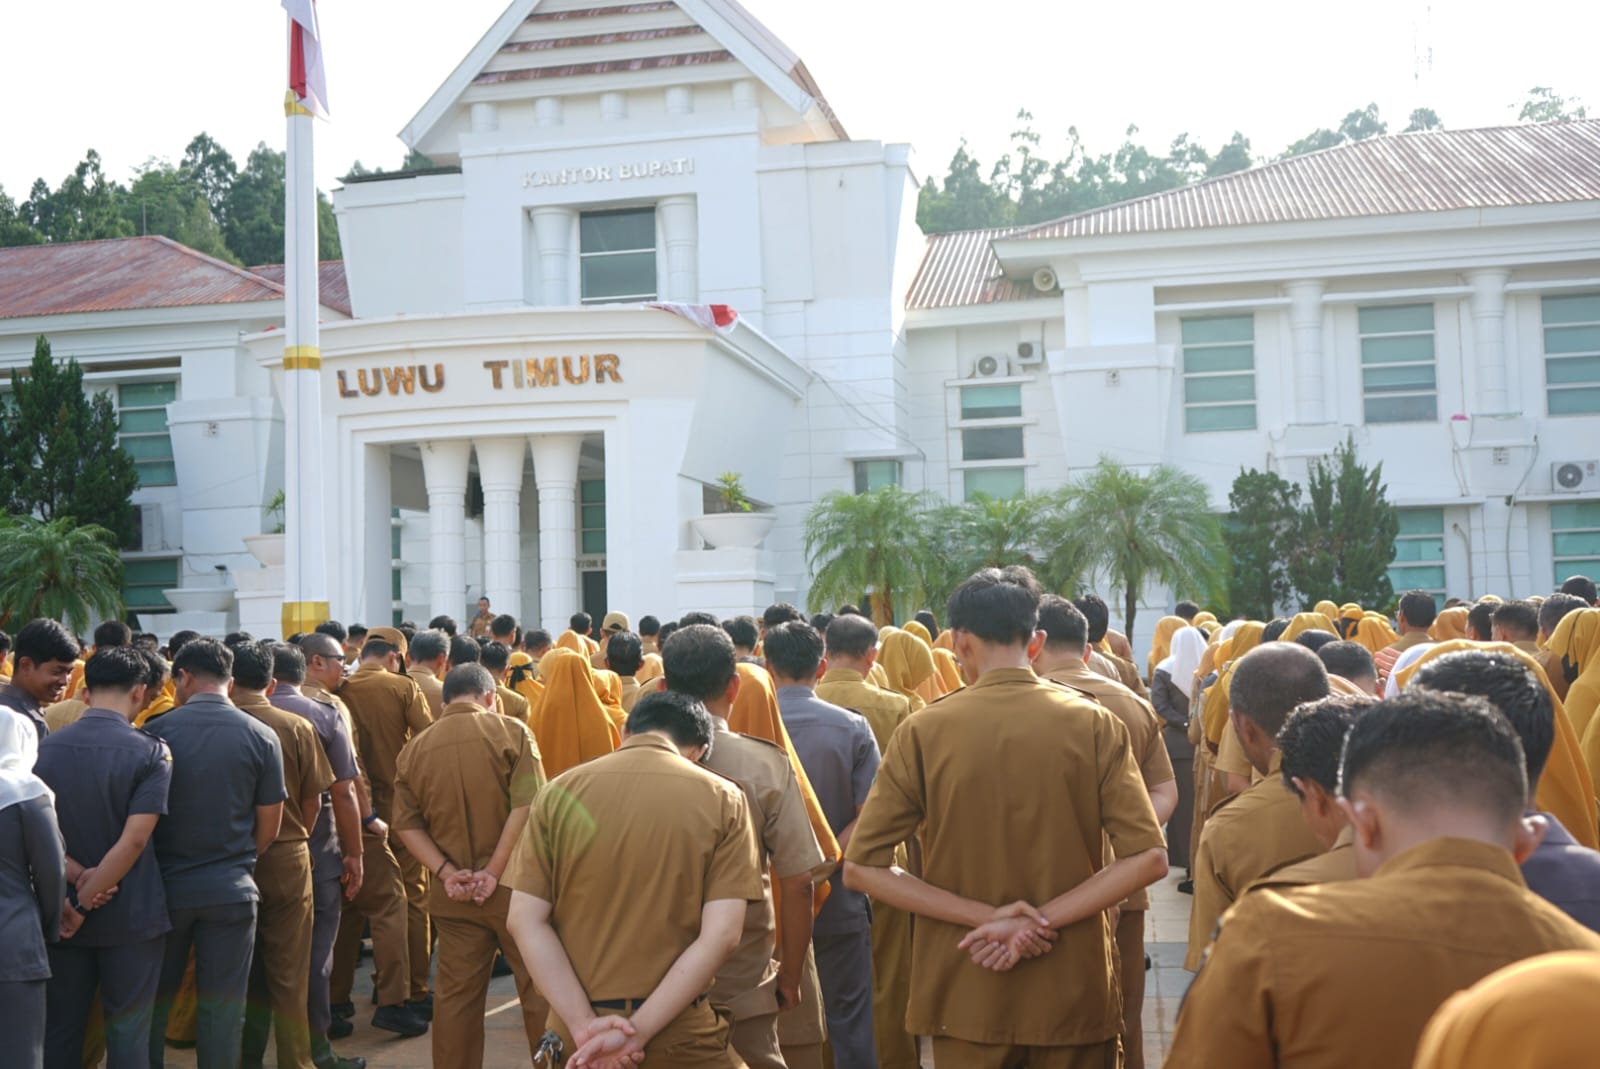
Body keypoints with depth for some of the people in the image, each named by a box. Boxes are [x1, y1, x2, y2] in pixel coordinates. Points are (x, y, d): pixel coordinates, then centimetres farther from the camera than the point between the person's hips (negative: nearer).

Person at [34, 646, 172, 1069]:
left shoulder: (47, 748, 1)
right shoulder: (151, 753, -13)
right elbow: (134, 840, -19)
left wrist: (77, 877, -12)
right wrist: (88, 897, -14)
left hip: (62, 912, 4)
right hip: (131, 915, -4)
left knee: (60, 1028, 14)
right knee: (128, 1031, 7)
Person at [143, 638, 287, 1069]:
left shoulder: (156, 731, -7)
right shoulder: (261, 737, -5)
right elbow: (268, 828, -1)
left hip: (165, 886, 0)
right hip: (231, 889, 0)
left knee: (152, 1001, 15)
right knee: (222, 1005, 8)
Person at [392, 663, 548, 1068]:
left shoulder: (414, 749, 5)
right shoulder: (511, 731, -6)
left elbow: (406, 824, -1)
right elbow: (527, 806, -17)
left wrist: (446, 873, -8)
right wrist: (495, 872, -14)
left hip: (452, 893, 3)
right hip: (513, 884, -3)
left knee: (456, 996, 12)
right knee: (539, 987, 8)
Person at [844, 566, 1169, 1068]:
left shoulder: (922, 732, -8)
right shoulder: (1094, 724, -7)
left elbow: (861, 867, -10)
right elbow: (1148, 858, -13)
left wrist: (985, 915, -11)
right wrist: (1042, 920, -12)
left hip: (966, 994, 0)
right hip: (1072, 993, 0)